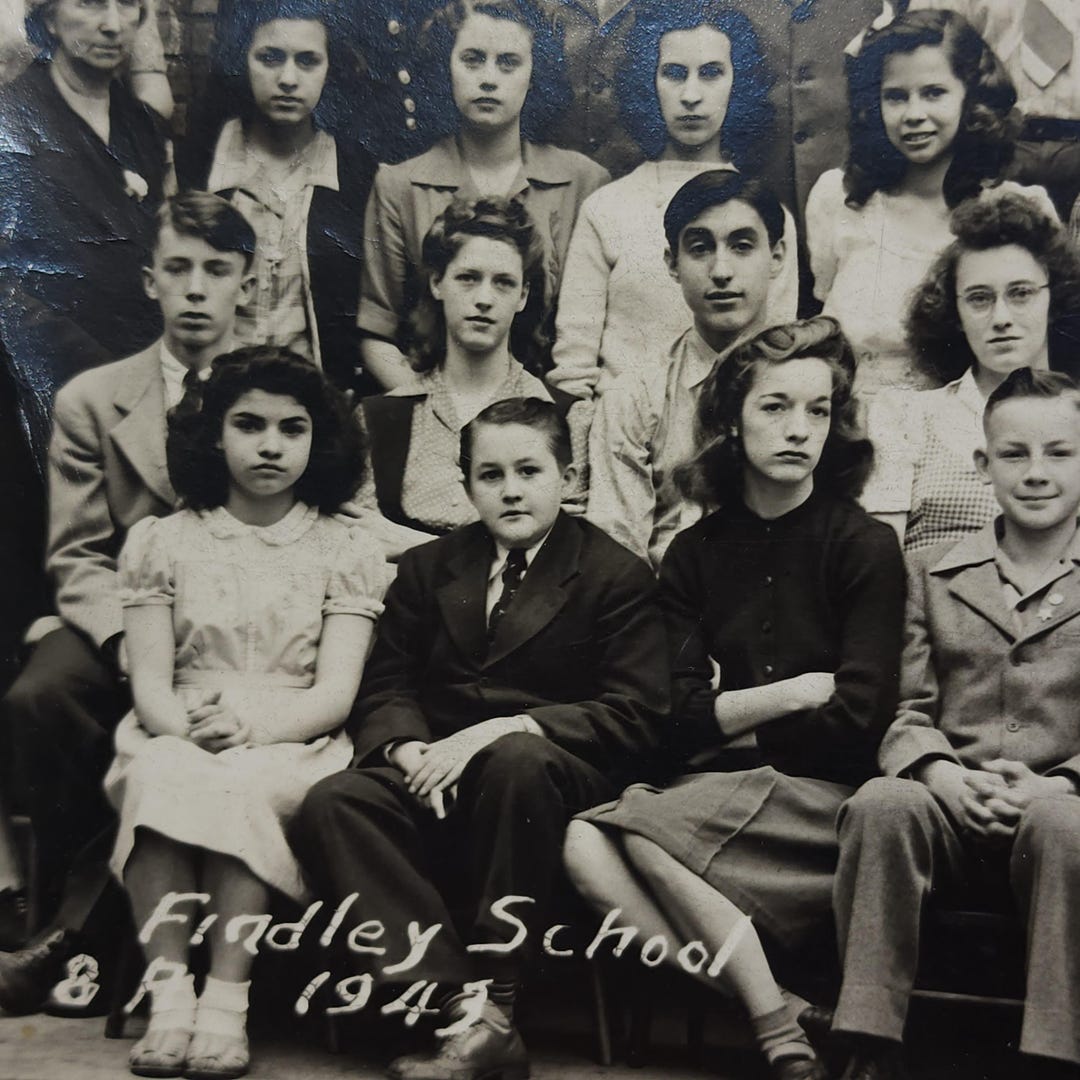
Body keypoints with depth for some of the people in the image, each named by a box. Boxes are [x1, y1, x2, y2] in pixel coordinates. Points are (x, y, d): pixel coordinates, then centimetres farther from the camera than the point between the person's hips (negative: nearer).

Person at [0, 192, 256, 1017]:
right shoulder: (92, 400, 9)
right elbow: (77, 555, 4)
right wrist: (129, 638, -17)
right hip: (123, 618, 1)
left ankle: (81, 924, -16)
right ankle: (77, 913, -7)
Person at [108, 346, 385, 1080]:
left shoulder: (348, 551, 8)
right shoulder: (159, 541, 12)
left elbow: (334, 694, -2)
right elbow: (149, 681, 3)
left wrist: (254, 726, -22)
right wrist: (190, 728, -20)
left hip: (293, 751, -1)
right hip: (177, 740, 1)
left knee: (237, 786, -34)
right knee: (161, 772, -33)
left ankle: (226, 1005, -30)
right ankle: (168, 998, -31)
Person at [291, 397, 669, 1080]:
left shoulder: (617, 575, 4)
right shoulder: (427, 568, 17)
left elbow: (635, 714, -7)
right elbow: (386, 688, 13)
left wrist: (503, 730, -19)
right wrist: (407, 749, -12)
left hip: (550, 773, -4)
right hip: (437, 780, 4)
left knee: (517, 758, -38)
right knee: (332, 805, -25)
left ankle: (498, 995, -26)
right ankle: (463, 1005, -32)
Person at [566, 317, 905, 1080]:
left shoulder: (864, 544, -2)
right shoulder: (696, 554, 9)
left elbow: (859, 718, -9)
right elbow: (681, 722, 3)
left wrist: (735, 720, -1)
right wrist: (799, 690, -5)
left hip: (831, 793, -4)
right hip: (725, 791, 5)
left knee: (647, 827, -27)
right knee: (585, 845, -23)